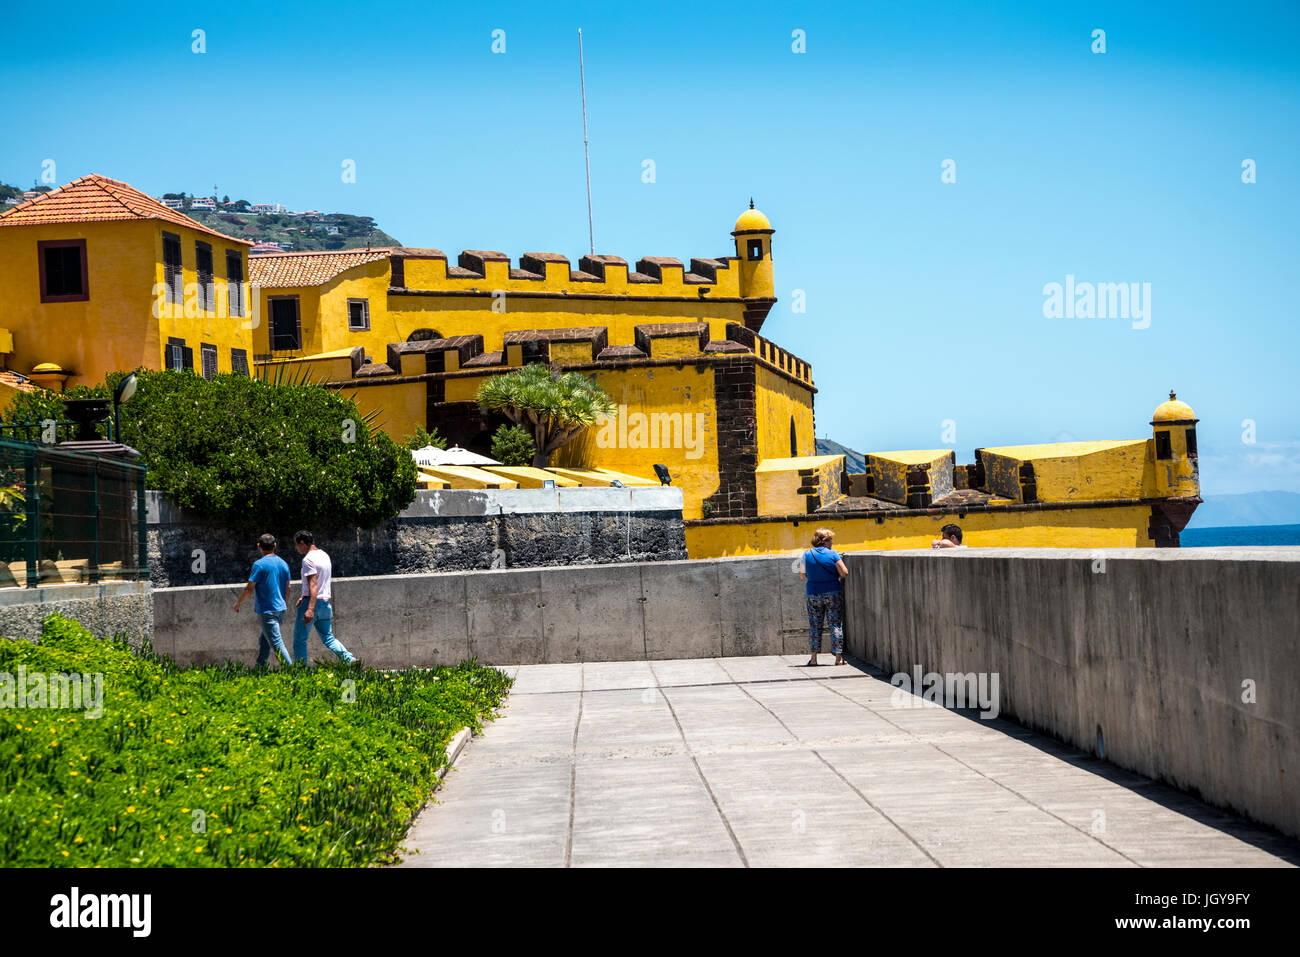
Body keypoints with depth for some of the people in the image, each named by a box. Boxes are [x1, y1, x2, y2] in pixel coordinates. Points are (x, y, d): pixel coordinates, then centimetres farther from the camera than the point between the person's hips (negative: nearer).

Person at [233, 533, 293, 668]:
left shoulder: (259, 564, -12)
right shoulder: (283, 564, 8)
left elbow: (249, 589, -11)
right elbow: (287, 588, 15)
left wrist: (238, 602, 4)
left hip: (267, 610, -7)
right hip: (281, 609, 7)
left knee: (276, 643, -8)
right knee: (263, 639, 19)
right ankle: (259, 668, 22)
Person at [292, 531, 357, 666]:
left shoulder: (308, 559, -14)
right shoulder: (324, 555, 14)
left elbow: (313, 584, -22)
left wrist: (310, 609, -28)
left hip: (312, 602, -8)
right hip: (325, 601, 8)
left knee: (299, 639, 2)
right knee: (328, 637, 11)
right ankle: (350, 659, -4)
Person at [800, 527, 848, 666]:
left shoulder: (807, 555, 1)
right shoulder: (833, 554, -6)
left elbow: (802, 575, 8)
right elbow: (844, 573, -11)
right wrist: (837, 576, 10)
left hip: (813, 594, 2)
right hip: (833, 592, -2)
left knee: (814, 625, 8)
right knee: (836, 624, 2)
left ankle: (813, 657, 6)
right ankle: (838, 657, 0)